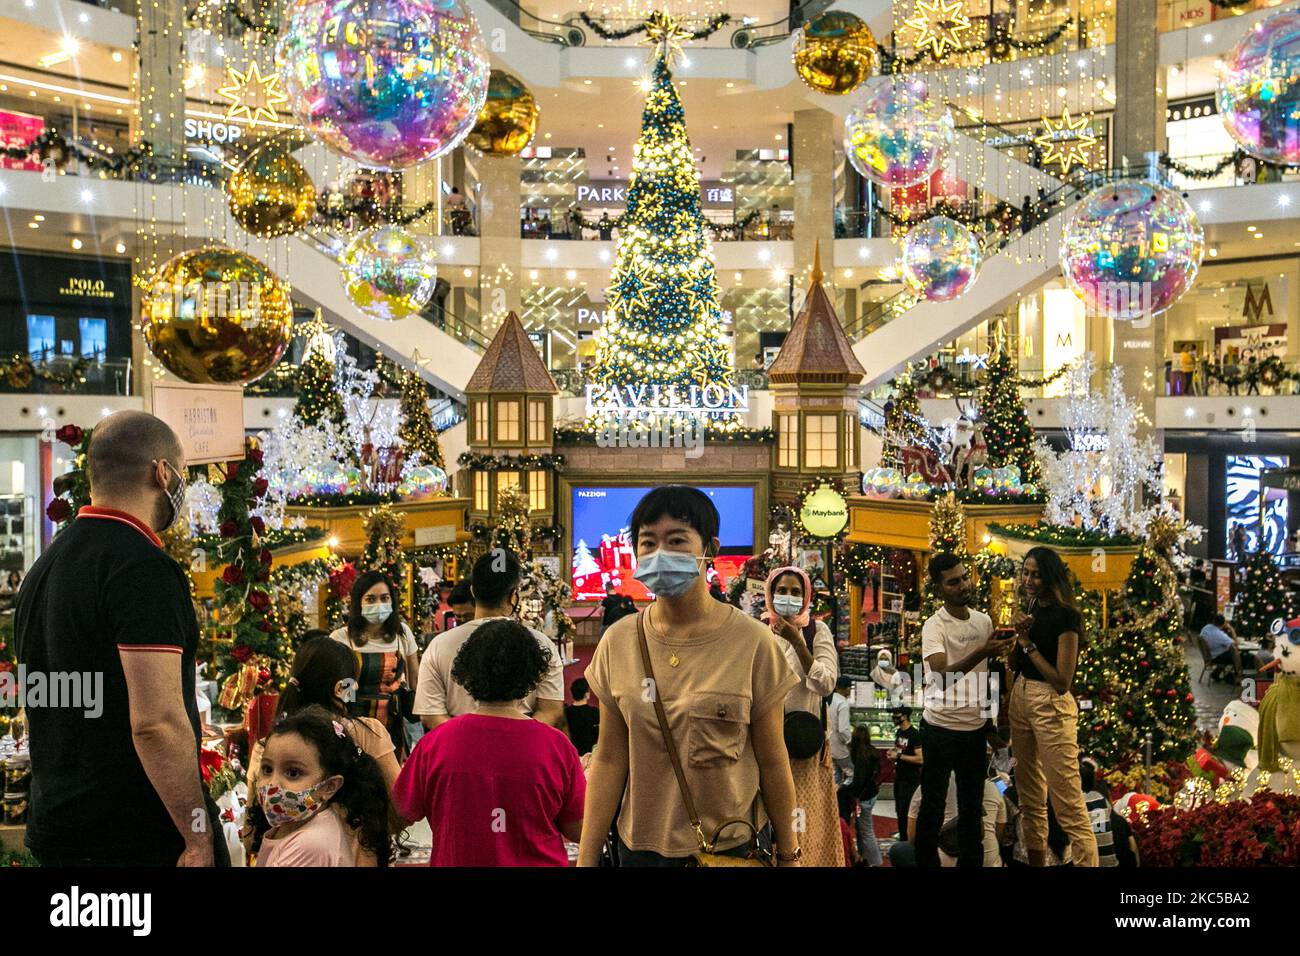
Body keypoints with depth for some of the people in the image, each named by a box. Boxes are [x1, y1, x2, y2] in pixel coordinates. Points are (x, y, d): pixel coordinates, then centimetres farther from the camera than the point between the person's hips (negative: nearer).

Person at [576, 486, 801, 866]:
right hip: (641, 845, 2)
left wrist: (788, 855, 1)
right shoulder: (617, 643, -4)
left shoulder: (753, 643, -12)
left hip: (734, 845, -2)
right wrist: (586, 857, -2)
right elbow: (609, 759, -1)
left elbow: (772, 762, -5)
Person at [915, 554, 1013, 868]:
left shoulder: (984, 620, 3)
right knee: (933, 806, 6)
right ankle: (926, 861, 19)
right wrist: (981, 652, -37)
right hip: (941, 728, -5)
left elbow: (989, 674, 13)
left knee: (972, 805, 15)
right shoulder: (934, 626, -15)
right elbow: (943, 677, -28)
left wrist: (997, 717, 9)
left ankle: (971, 861, 27)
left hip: (976, 727, 5)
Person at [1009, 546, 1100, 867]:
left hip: (1052, 707, -8)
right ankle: (1036, 861, 26)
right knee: (1030, 797, 16)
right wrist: (1019, 636, -5)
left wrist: (1029, 644, -15)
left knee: (1069, 805, -8)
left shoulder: (1066, 616, -15)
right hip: (1020, 700, 9)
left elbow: (1062, 681, -19)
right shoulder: (1032, 611, 8)